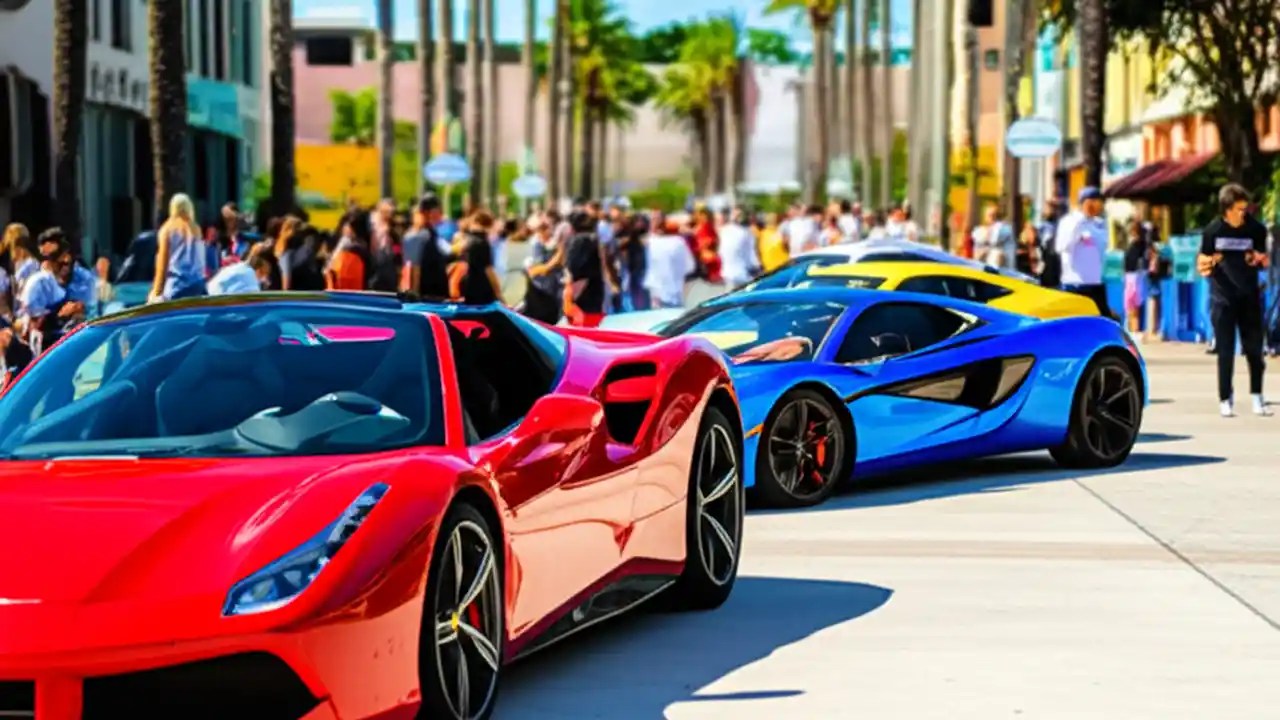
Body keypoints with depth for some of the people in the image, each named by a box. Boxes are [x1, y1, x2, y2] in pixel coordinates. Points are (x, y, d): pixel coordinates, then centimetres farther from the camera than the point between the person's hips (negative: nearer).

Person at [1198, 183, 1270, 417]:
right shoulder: (1213, 231, -5)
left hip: (1249, 296, 1)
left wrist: (1259, 260, -14)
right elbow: (1202, 265, 3)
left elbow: (1264, 262, 8)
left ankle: (1257, 397, 12)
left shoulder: (1256, 229, -2)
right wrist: (1206, 265, -20)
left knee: (1254, 349, 2)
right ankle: (1225, 400, 8)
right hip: (1223, 298, -1)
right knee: (1225, 351, 1)